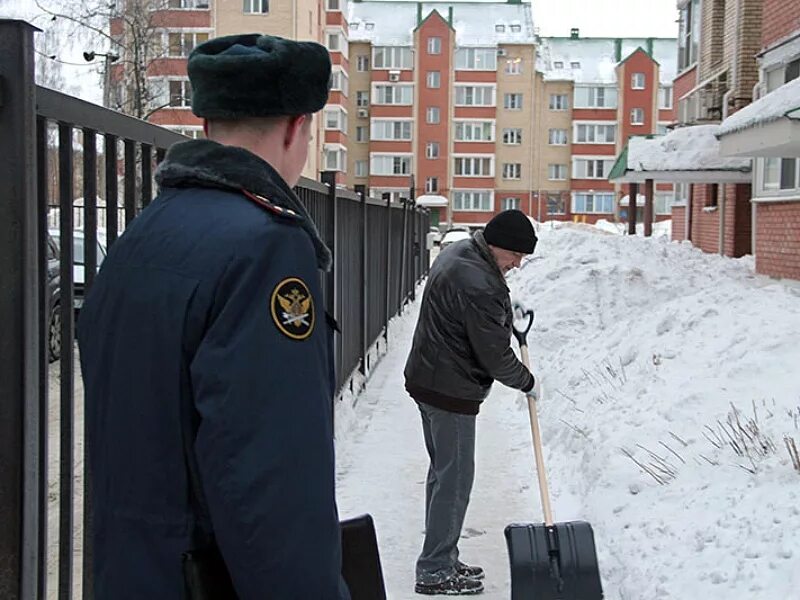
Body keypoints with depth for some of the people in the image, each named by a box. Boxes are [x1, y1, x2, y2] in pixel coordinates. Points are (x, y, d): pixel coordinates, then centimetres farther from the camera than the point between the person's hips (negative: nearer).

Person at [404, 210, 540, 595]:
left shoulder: (459, 251, 8)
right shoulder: (478, 285, -25)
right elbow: (494, 354, -19)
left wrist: (508, 310, 11)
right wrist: (527, 382, -2)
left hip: (428, 379, 11)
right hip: (452, 390, -11)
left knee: (443, 471, 16)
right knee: (454, 478, -3)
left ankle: (441, 560, 26)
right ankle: (435, 572, 4)